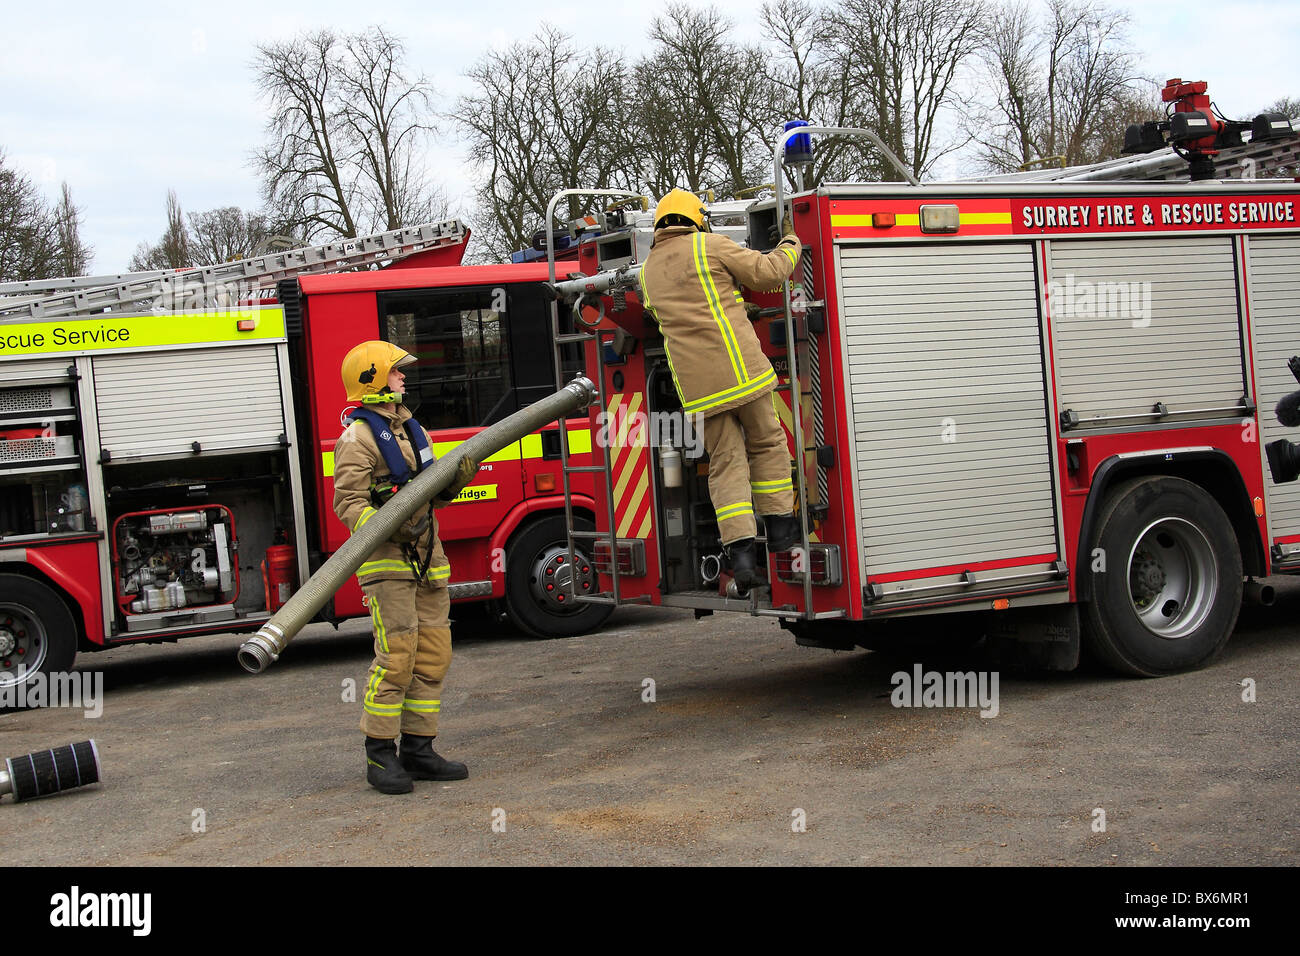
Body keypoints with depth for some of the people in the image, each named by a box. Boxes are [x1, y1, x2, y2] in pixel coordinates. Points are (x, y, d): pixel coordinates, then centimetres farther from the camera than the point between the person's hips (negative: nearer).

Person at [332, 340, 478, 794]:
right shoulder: (359, 437, -7)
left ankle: (418, 750, 12)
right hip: (387, 561, -8)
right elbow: (349, 502, -14)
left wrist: (457, 478, 3)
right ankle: (380, 754, -5)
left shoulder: (412, 429, 19)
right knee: (396, 655, -12)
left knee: (432, 656, 5)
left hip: (427, 558, 8)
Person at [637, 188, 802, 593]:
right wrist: (789, 241, 18)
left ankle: (741, 550, -6)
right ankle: (779, 527, 20)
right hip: (740, 369, -4)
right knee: (766, 444, 15)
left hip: (697, 384, 4)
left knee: (725, 461, 5)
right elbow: (768, 272, 0)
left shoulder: (649, 270, 17)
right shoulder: (710, 245, 1)